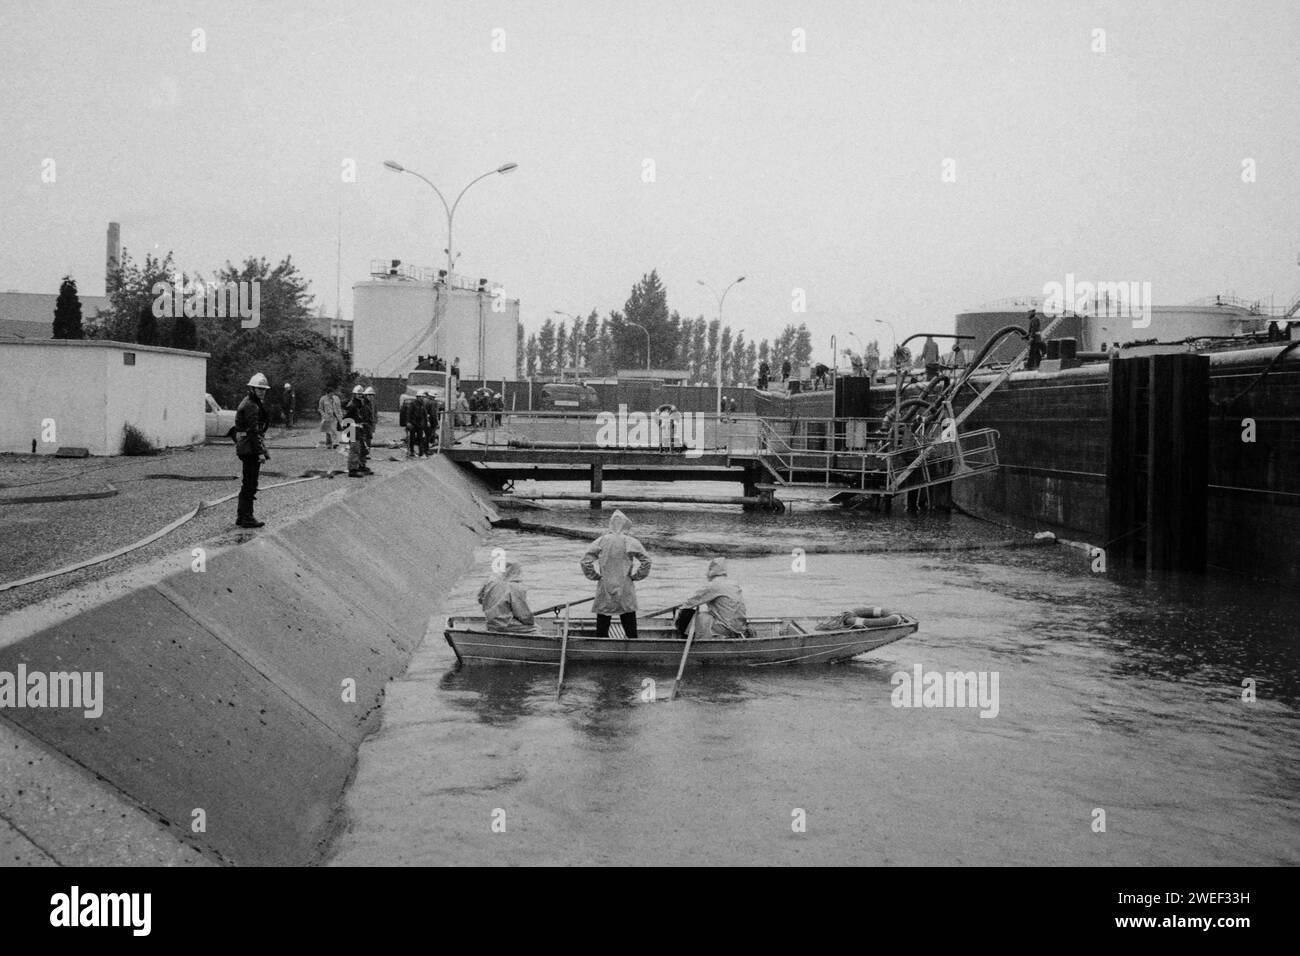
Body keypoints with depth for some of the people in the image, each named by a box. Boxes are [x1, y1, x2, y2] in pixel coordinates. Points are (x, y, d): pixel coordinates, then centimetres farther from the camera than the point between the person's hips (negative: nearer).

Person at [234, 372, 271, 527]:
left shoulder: (249, 403, 18)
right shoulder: (251, 406, -15)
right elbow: (254, 431, -20)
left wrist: (264, 450, 24)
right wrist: (261, 452, -21)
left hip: (244, 447, 11)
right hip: (250, 448, -11)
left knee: (248, 484, 16)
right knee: (250, 484, -5)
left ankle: (241, 516, 22)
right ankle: (246, 518, -2)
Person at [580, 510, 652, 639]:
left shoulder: (601, 540, -3)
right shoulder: (630, 542, -7)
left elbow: (585, 560, -6)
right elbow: (646, 560, -11)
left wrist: (595, 576, 4)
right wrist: (636, 576, 0)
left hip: (604, 588, 1)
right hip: (625, 588, -1)